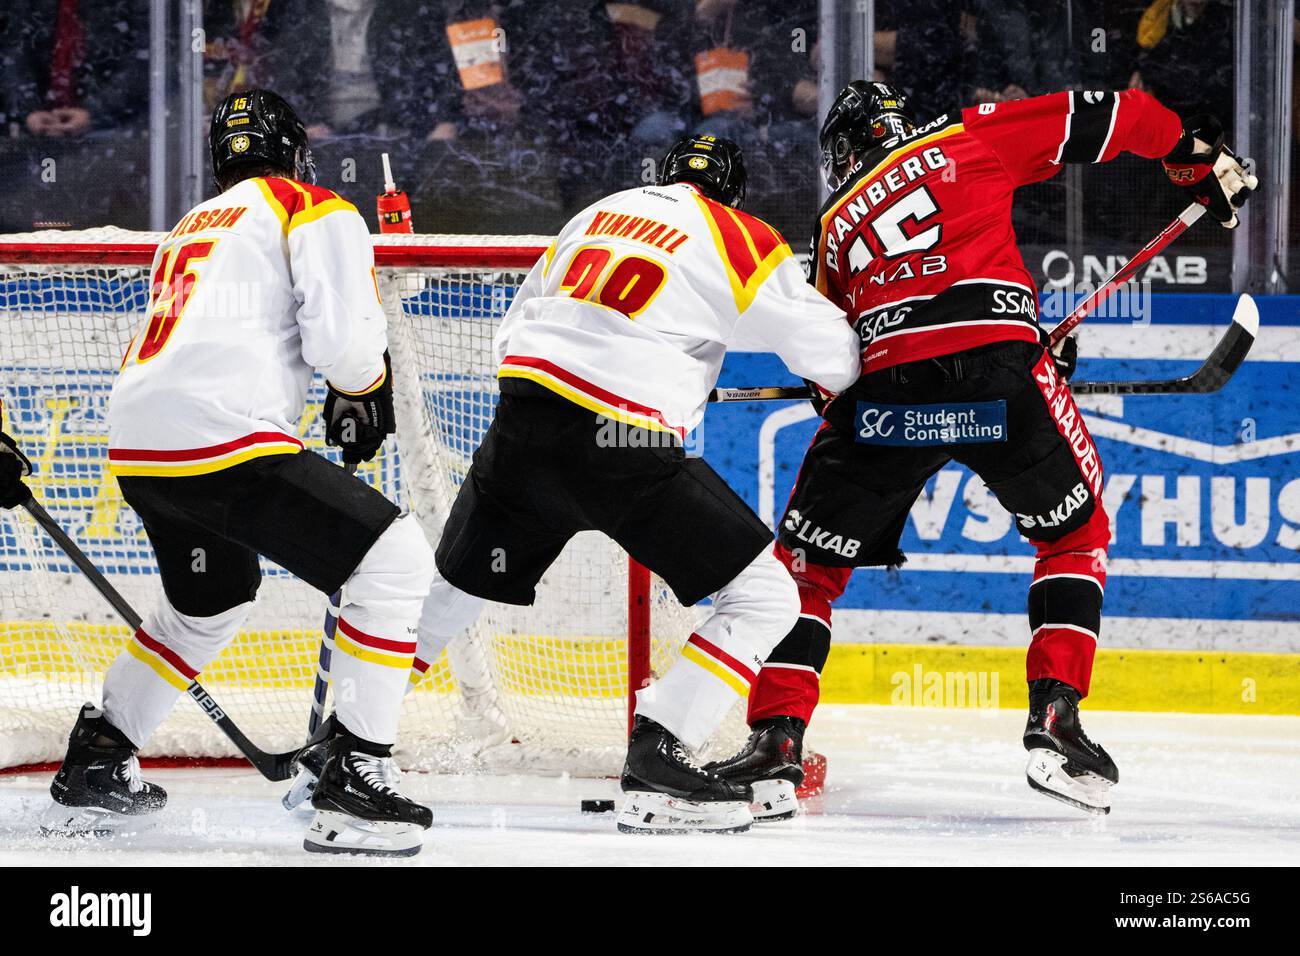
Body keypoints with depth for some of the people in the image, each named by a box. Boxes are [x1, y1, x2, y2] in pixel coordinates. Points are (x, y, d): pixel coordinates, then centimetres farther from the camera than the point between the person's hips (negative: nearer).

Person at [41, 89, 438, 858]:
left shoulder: (191, 228, 30)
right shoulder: (315, 211, 6)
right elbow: (344, 339, -7)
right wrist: (367, 392, 13)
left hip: (137, 446, 9)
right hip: (222, 439, -9)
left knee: (210, 601, 33)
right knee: (395, 559, -4)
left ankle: (94, 766, 35)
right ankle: (355, 782, -11)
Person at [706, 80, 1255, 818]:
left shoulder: (834, 229, 28)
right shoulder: (971, 137, 20)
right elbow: (1104, 119, 16)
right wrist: (1201, 155, 30)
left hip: (887, 383, 1)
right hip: (1000, 368, -1)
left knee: (808, 563, 16)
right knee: (1077, 535, 22)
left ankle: (777, 739, 1)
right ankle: (1055, 721, 9)